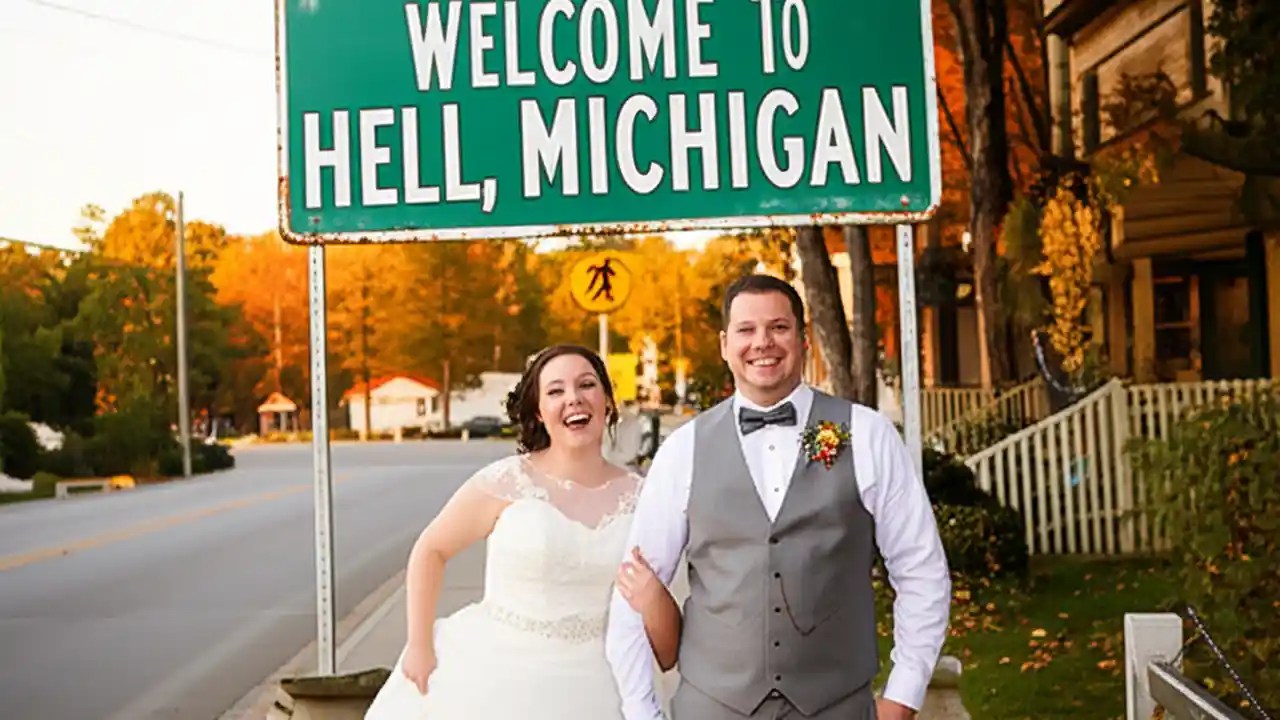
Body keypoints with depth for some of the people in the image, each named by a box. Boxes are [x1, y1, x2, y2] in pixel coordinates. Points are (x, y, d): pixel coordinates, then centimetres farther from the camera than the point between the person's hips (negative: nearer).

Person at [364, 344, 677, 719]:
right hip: (491, 672, -2)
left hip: (579, 687, 2)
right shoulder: (506, 481, -10)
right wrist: (419, 645, -3)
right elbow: (430, 550, 0)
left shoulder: (637, 495, -2)